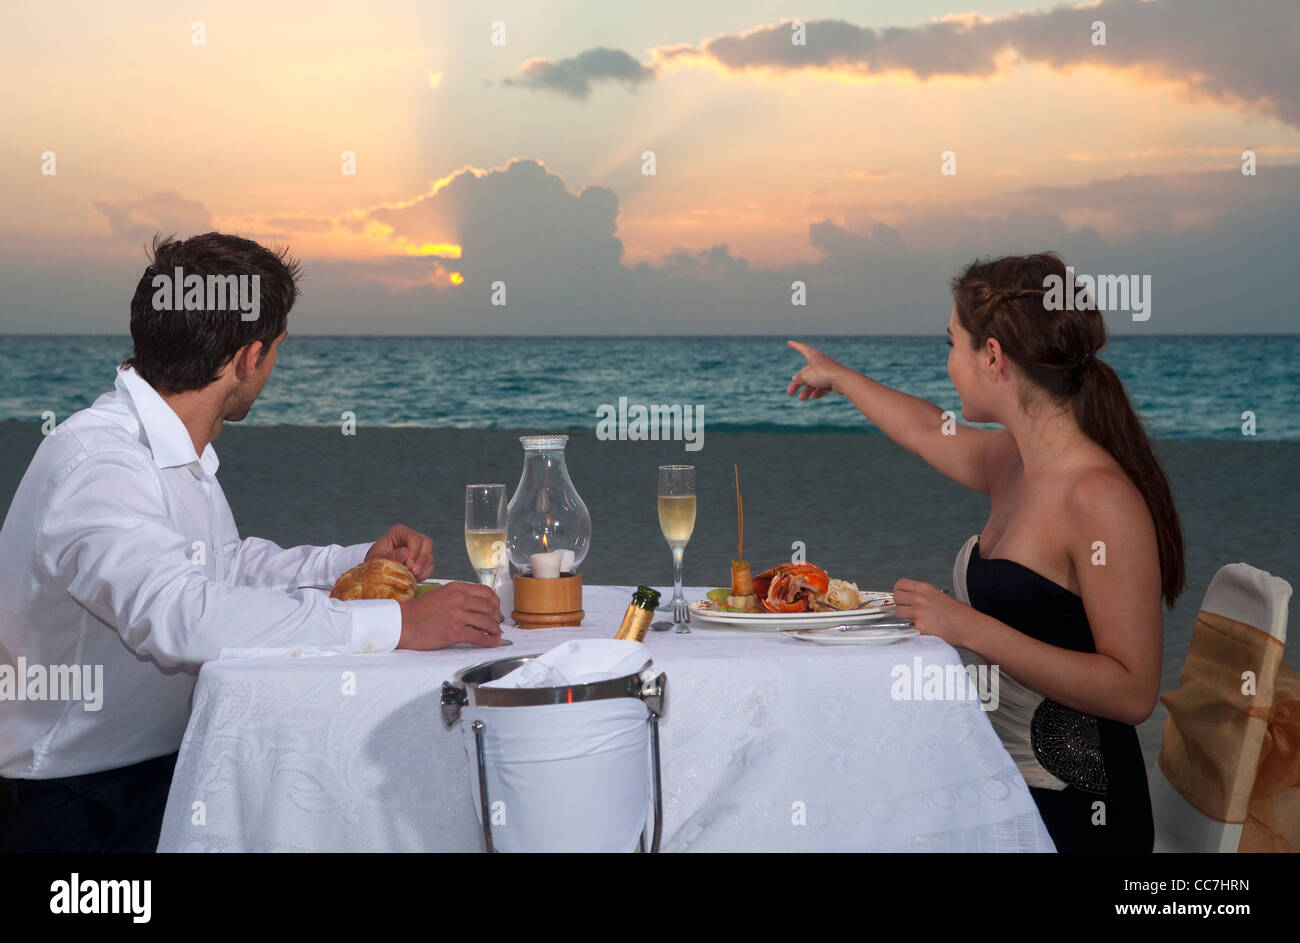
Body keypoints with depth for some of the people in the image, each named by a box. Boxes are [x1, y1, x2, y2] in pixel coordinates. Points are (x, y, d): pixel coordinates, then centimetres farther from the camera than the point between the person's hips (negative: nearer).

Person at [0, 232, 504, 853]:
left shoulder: (180, 451, 9)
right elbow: (180, 614, -38)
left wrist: (359, 561, 12)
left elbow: (227, 562, 26)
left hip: (169, 764, 9)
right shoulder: (93, 464, -23)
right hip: (80, 802, -9)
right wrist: (396, 623, -37)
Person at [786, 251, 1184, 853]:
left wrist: (972, 629, -25)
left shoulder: (1101, 498, -20)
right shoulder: (1012, 461, 6)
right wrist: (838, 378, 45)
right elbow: (929, 431, 30)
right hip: (994, 778, 8)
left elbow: (1132, 694, -23)